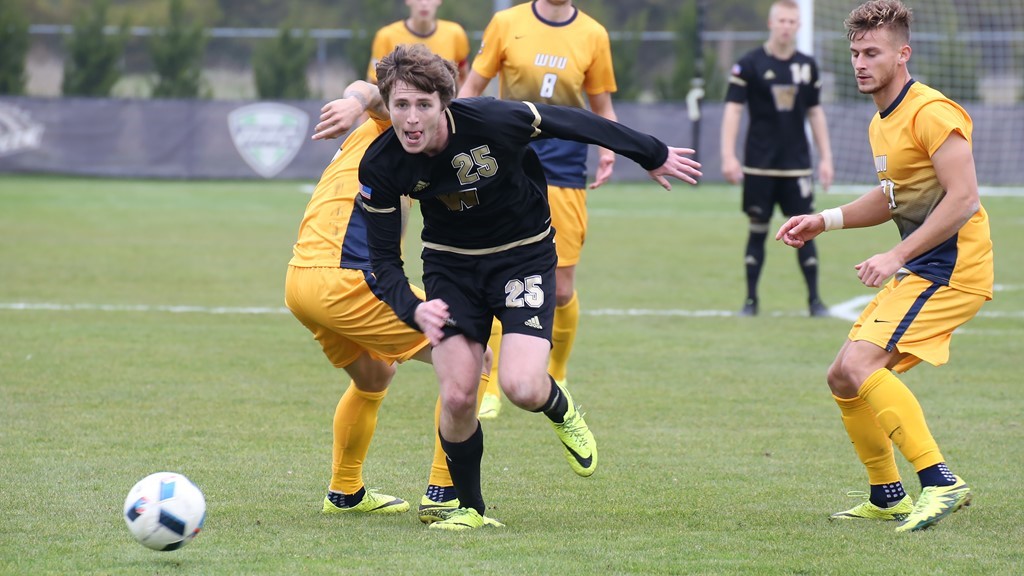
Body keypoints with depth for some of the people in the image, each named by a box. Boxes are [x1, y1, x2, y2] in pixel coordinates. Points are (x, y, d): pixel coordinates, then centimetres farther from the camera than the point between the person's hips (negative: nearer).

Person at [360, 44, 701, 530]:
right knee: (457, 395, -12)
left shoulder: (492, 121, -29)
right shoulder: (380, 167, -20)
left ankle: (562, 411, 19)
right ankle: (469, 508, 14)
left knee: (521, 387, -20)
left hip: (523, 257, -2)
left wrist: (652, 156, 3)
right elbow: (384, 259, -13)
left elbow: (572, 123, -11)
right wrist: (414, 309, -35)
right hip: (450, 266, 2)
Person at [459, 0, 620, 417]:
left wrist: (607, 151, -3)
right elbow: (471, 89, 7)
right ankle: (488, 389, 0)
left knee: (561, 290, 2)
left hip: (565, 170, 1)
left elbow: (601, 106, 14)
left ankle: (557, 377, 27)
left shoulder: (593, 35, 6)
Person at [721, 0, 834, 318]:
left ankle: (814, 300, 7)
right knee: (757, 230, 2)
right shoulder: (749, 64, -4)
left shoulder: (807, 66, 7)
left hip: (797, 165, 2)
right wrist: (728, 155, -15)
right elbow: (733, 109, -6)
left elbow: (815, 112, 14)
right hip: (759, 165, -2)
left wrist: (825, 157, 9)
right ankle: (751, 300, 11)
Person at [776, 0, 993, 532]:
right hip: (917, 270, 10)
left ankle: (939, 482, -24)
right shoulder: (881, 123, 15)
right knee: (844, 379, 10)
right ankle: (887, 497, 24)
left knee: (859, 366, -23)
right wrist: (825, 221, 17)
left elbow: (964, 199, -23)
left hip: (951, 267, -10)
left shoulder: (931, 113, -15)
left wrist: (896, 257, -24)